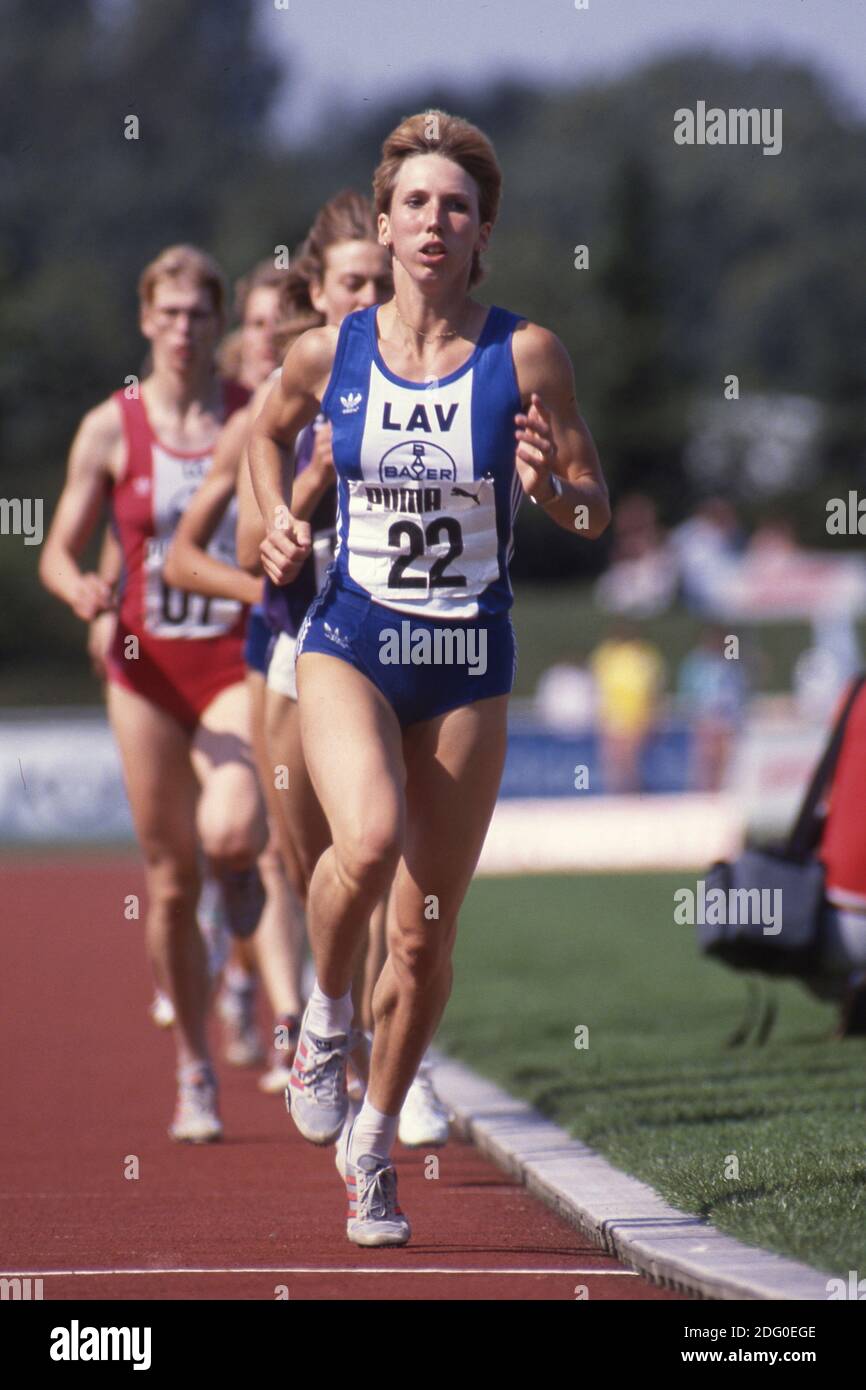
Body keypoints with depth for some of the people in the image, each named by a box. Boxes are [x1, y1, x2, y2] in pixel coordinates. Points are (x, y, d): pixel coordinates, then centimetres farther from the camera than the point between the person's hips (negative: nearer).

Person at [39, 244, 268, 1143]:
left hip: (236, 663, -1)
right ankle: (194, 1076, 19)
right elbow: (58, 552, 3)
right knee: (170, 885, 4)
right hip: (148, 668, 1)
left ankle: (241, 864, 14)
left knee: (229, 832, -26)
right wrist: (79, 588, -19)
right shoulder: (111, 428, 0)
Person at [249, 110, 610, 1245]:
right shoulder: (328, 353, -1)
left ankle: (374, 1142, 28)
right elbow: (267, 434, 20)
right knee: (370, 842, -30)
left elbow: (595, 507, 0)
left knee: (426, 936, 6)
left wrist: (553, 486, -21)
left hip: (470, 661, 1)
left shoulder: (526, 356, -6)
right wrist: (278, 519, 3)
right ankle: (325, 1011, 1)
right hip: (350, 642, -1)